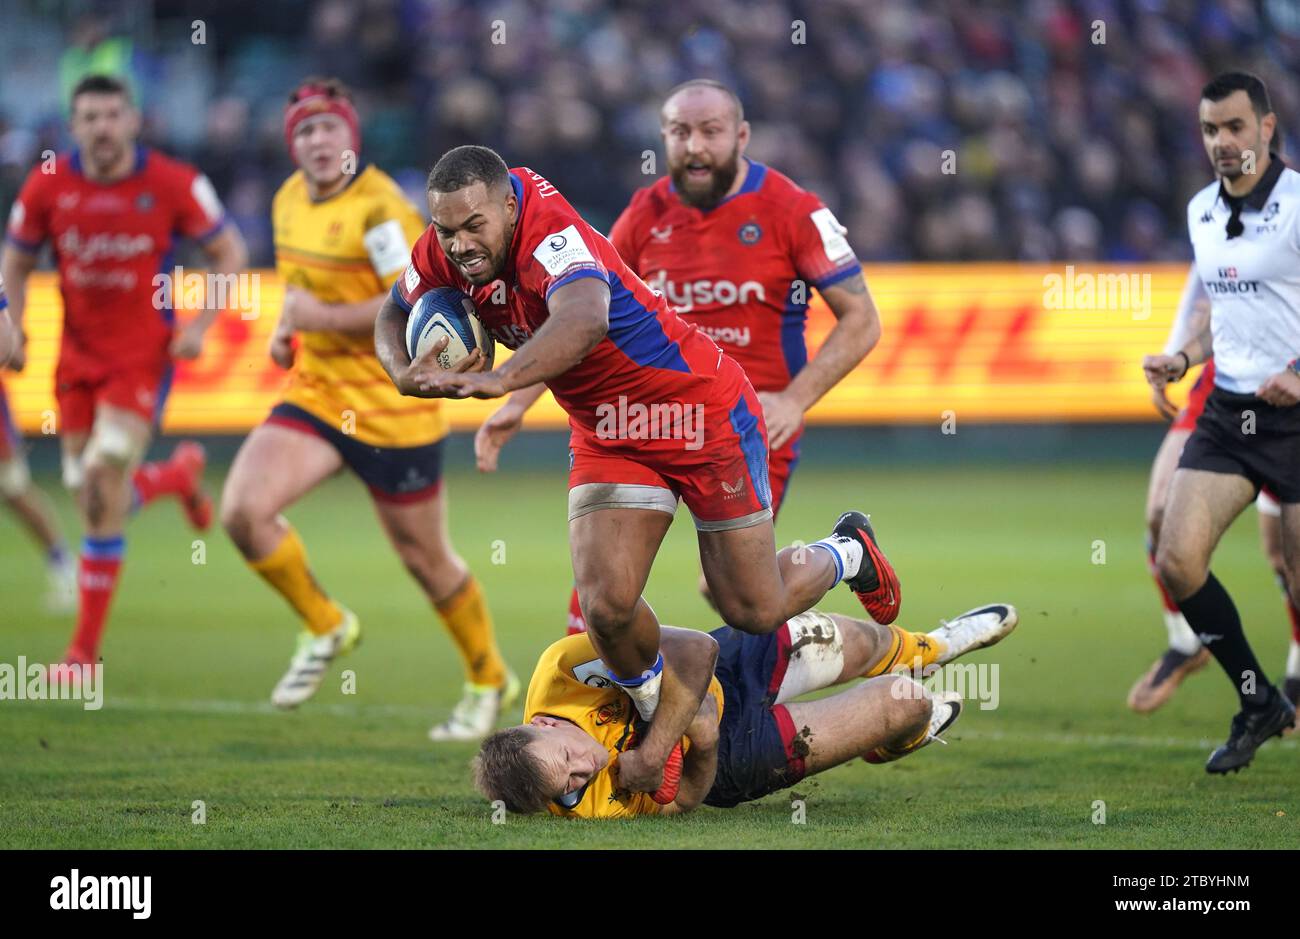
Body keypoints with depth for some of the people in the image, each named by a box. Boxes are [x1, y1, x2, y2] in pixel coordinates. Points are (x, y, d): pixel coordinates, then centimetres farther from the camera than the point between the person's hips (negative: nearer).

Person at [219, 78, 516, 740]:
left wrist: (322, 317, -23)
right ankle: (325, 627, 10)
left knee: (425, 559, 8)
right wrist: (288, 328, 7)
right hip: (315, 393, 6)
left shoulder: (379, 208, -19)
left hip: (393, 407, -6)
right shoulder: (290, 200, 6)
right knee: (242, 510, -15)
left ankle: (489, 681, 32)